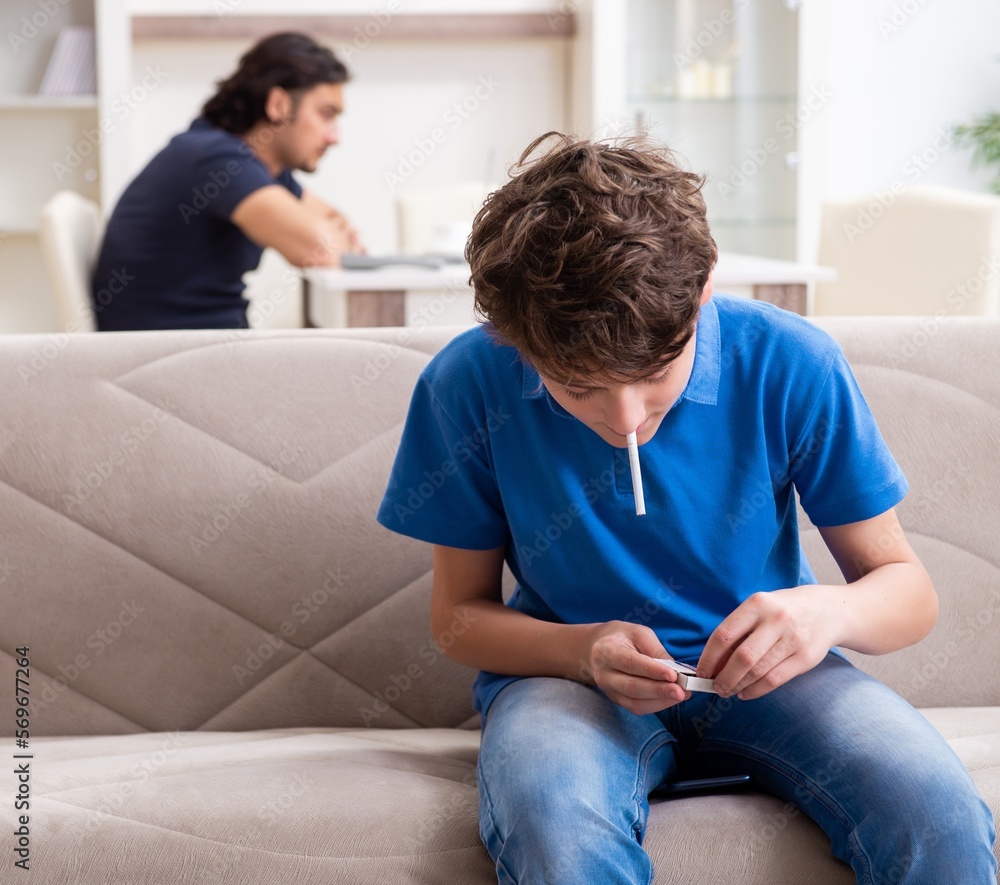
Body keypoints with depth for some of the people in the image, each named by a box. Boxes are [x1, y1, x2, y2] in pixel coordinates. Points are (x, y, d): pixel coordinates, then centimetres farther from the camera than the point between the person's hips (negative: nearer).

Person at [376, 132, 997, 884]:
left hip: (758, 676, 1)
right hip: (566, 673, 0)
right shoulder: (469, 386, -12)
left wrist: (828, 611, -28)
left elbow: (907, 591, -3)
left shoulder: (790, 364, -12)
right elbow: (458, 612, 0)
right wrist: (583, 650, -21)